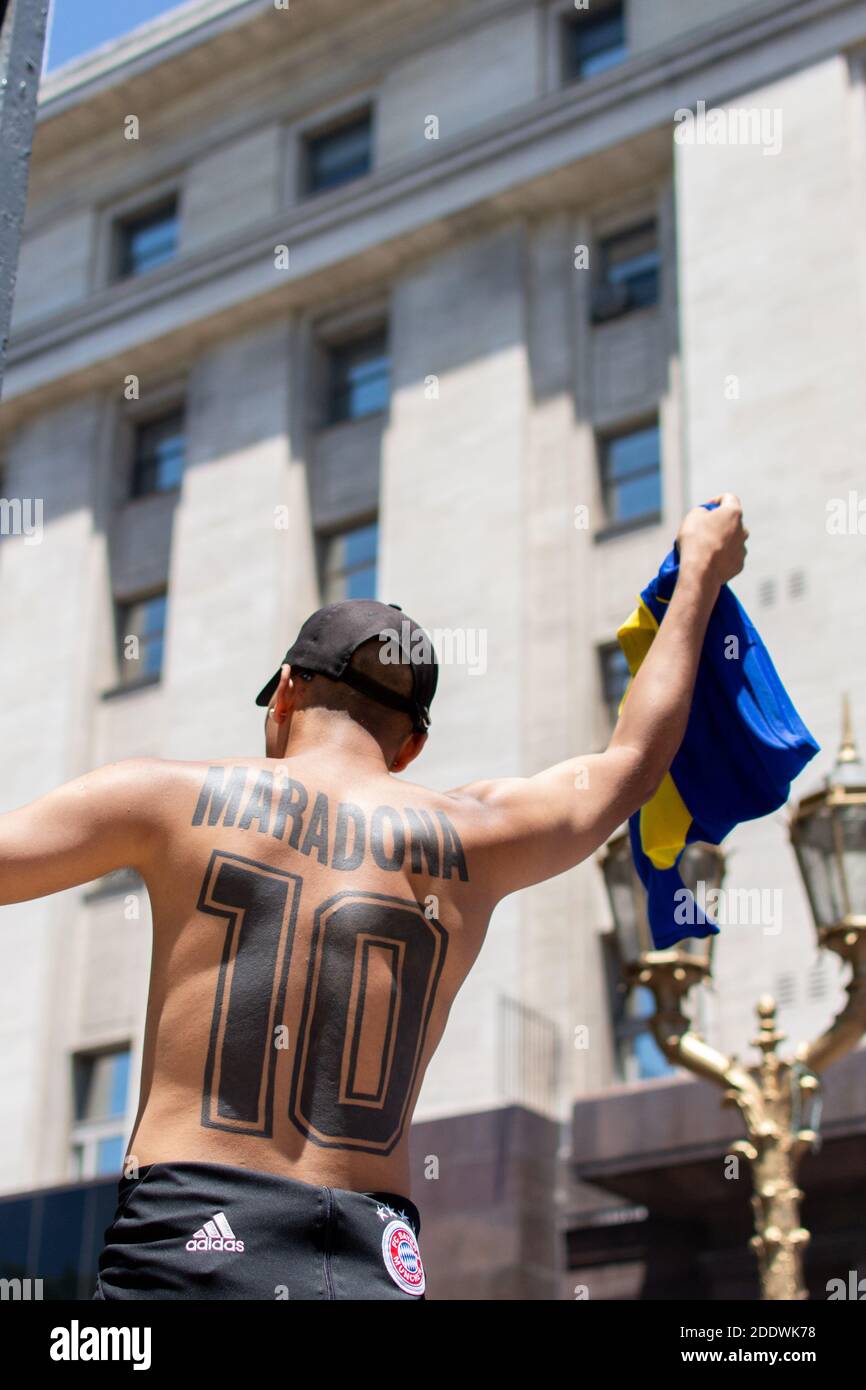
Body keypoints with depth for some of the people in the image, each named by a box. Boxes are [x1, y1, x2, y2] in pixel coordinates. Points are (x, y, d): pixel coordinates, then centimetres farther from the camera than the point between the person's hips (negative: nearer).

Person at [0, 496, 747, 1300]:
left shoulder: (176, 797, 4)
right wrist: (703, 569, 40)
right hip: (379, 1264, 3)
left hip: (188, 1239, -2)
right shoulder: (469, 840, 12)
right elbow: (633, 761, 28)